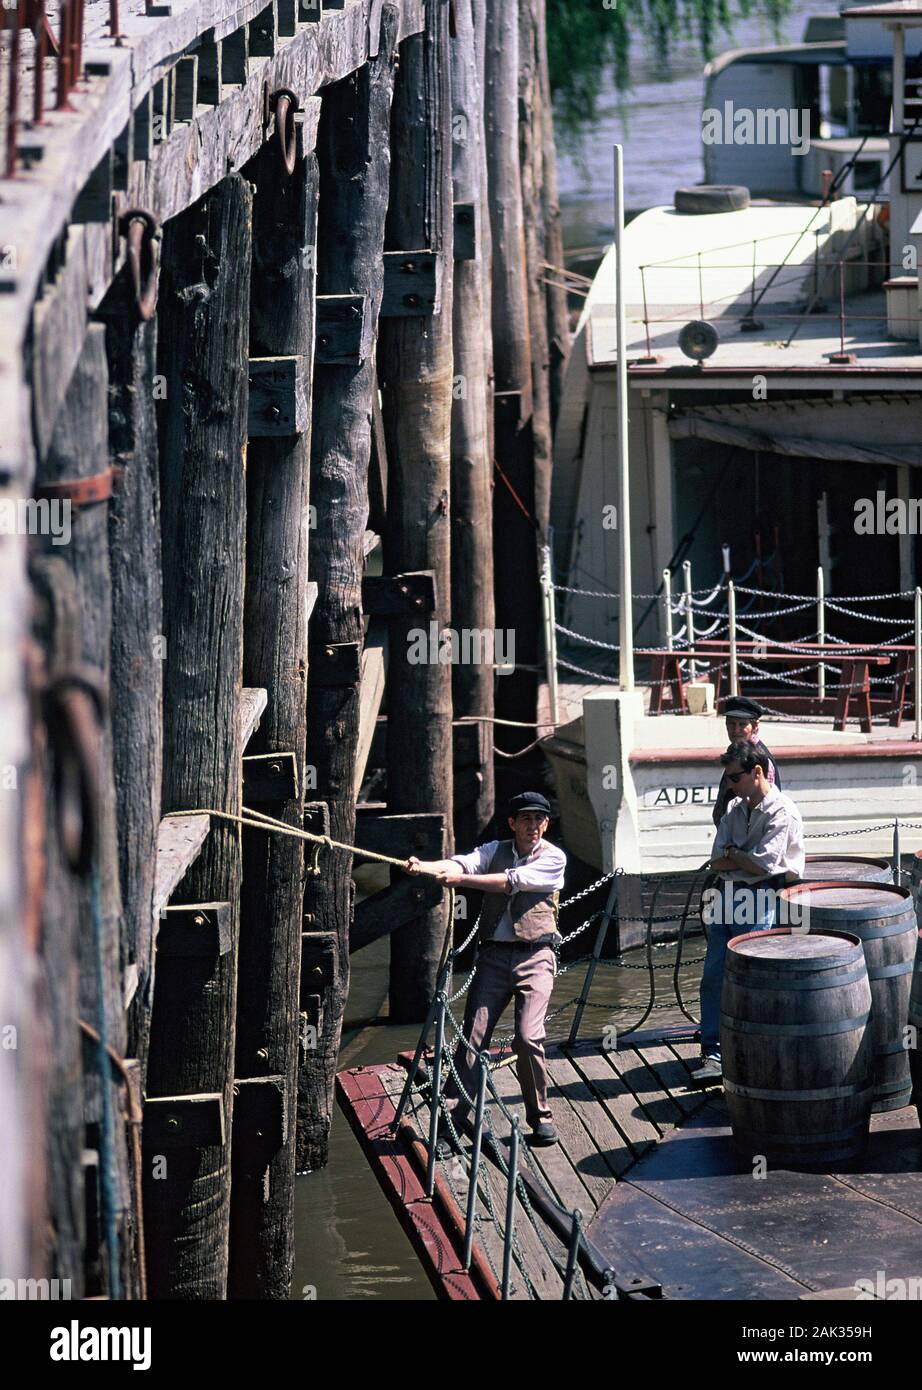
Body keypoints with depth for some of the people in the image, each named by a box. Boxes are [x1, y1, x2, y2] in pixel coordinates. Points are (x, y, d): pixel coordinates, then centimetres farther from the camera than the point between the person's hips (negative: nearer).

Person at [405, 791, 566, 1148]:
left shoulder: (553, 858, 1)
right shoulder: (495, 850, 12)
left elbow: (511, 880, -13)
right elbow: (463, 863, -7)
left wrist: (460, 878, -21)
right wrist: (425, 866, -28)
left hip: (535, 956, -3)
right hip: (494, 955, 3)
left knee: (528, 1037, -14)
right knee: (472, 1037, -5)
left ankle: (540, 1116, 4)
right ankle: (448, 1121, -4)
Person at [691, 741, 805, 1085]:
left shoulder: (782, 812, -5)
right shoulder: (735, 810, 18)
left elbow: (764, 863, -14)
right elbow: (717, 862, 9)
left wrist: (731, 854, 2)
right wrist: (745, 858, -8)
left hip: (761, 905, -7)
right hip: (728, 904, 7)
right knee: (713, 977, 1)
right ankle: (713, 1054, 3)